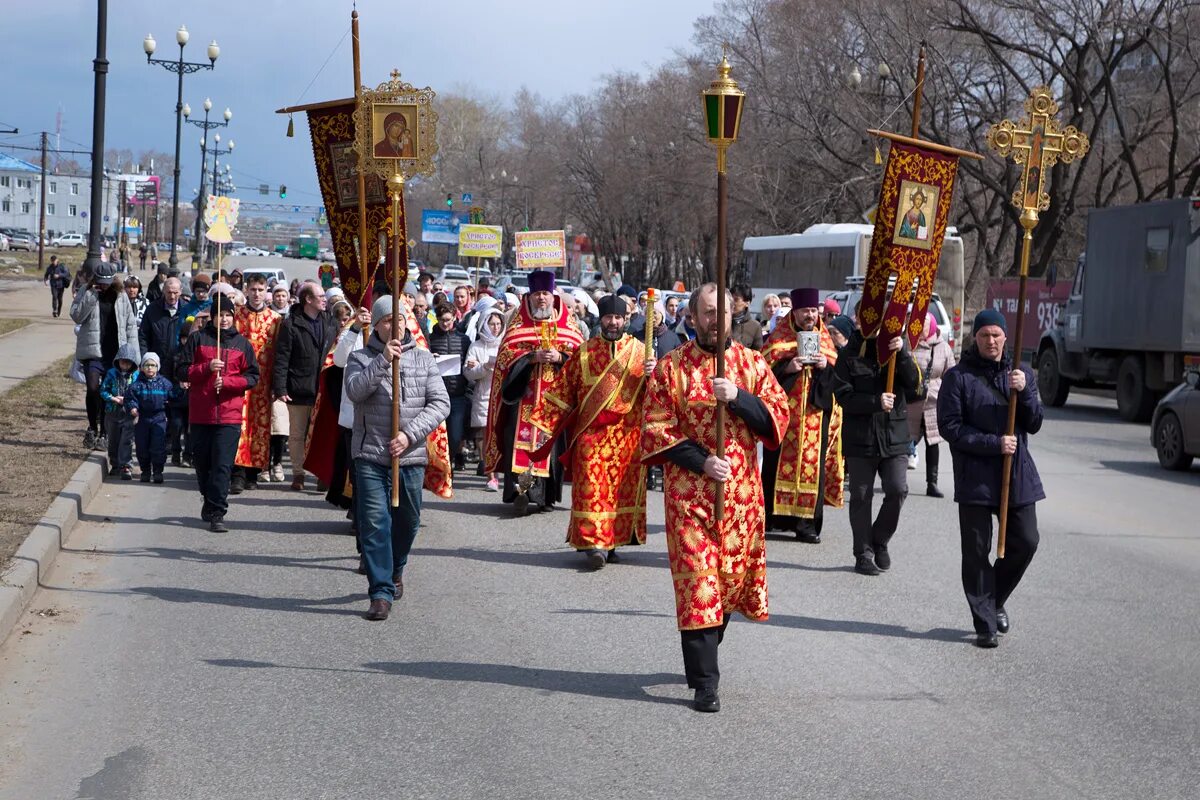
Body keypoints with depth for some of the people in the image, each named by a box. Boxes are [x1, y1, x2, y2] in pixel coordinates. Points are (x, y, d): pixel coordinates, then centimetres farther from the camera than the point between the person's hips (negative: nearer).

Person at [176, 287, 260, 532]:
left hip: (229, 415, -1)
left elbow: (252, 376, 6)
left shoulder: (242, 343, 9)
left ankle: (216, 513, -10)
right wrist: (206, 368, -13)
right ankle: (210, 500, 32)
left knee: (222, 465, -9)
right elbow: (181, 371, 2)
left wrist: (227, 381, -10)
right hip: (200, 413, 1)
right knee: (202, 463, 10)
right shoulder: (198, 339, 6)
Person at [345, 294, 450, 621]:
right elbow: (355, 391, -17)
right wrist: (383, 360, -26)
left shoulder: (423, 358, 7)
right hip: (371, 455, -2)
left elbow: (440, 403, -1)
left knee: (408, 521, 16)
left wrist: (409, 434, -13)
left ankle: (395, 571, 41)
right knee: (374, 523, -9)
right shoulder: (361, 358, 3)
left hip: (411, 456, 3)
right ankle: (381, 592, -7)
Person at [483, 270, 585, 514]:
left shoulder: (566, 326, 13)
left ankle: (546, 493, 6)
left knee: (551, 439, -1)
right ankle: (521, 490, -19)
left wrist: (560, 357, -13)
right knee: (523, 438, -13)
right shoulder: (519, 324, 10)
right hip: (524, 393, -1)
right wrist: (532, 357, -15)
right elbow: (506, 353, 0)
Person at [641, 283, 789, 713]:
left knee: (734, 574, 10)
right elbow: (656, 428, -3)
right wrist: (701, 462, -14)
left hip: (742, 491, 3)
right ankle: (705, 682, -7)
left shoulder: (752, 363, 6)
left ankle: (701, 657, 32)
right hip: (689, 490, -3)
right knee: (696, 578, -8)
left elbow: (778, 417, -2)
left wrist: (738, 398, -18)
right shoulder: (671, 367, 1)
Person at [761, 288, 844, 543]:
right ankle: (773, 517, 4)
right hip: (784, 410, -2)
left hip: (815, 413, 2)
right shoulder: (779, 338, 5)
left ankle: (806, 523, 1)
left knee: (812, 463, -2)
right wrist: (787, 368, -18)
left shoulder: (826, 339, 12)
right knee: (779, 462, -3)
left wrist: (826, 366, -9)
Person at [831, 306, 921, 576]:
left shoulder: (895, 349, 7)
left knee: (898, 490, -7)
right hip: (859, 437, -2)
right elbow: (843, 395, -8)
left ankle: (880, 541, 15)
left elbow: (913, 383, -5)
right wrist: (876, 402, -20)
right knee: (861, 496, 4)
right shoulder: (849, 355, 0)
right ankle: (863, 553, 13)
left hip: (894, 435, 2)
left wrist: (902, 353, -18)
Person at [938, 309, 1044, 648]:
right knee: (977, 551, -1)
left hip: (1017, 476, 4)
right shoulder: (958, 377, -2)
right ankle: (985, 624, 7)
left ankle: (996, 600, 29)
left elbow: (1034, 424, 6)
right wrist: (994, 444, -16)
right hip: (975, 477, -4)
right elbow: (950, 427, -8)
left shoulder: (1021, 374, 11)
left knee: (1025, 543, 5)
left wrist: (1024, 391, -12)